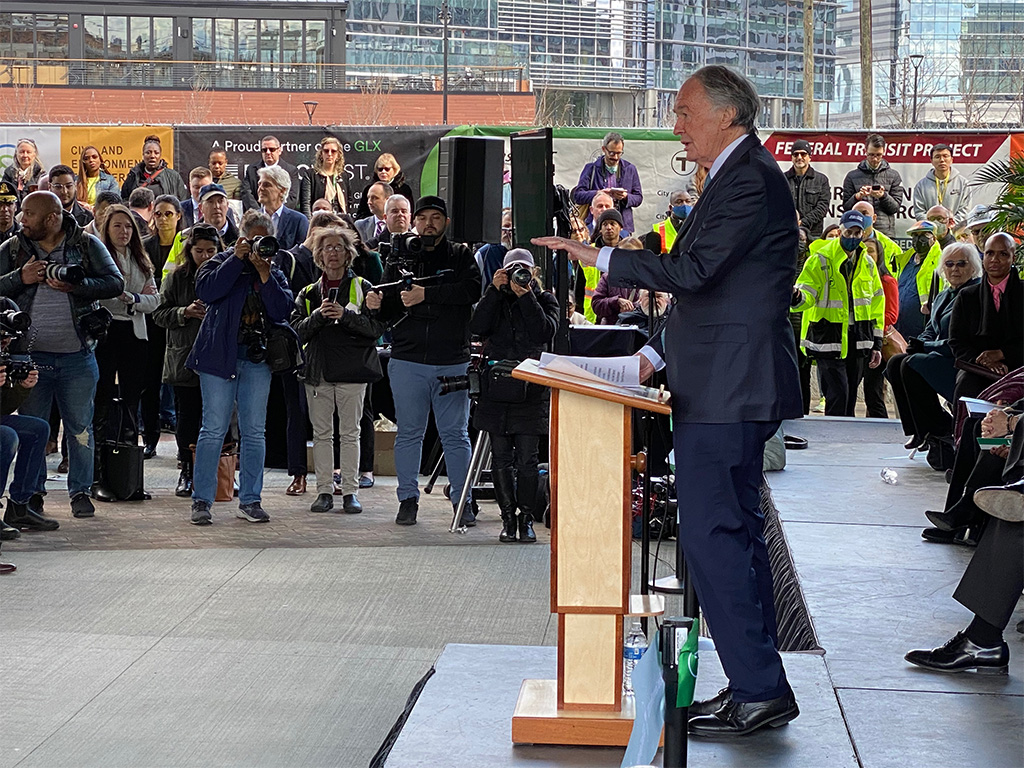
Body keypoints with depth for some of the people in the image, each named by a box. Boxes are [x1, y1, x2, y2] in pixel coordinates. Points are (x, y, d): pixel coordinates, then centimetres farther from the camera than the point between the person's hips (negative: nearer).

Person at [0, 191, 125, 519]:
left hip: (77, 356, -1)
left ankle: (80, 491, 17)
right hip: (30, 356, 1)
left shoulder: (87, 245, 1)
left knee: (80, 427, 6)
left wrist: (74, 286, -18)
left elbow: (115, 283, -7)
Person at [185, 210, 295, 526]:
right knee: (214, 428, -5)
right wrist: (237, 258, -13)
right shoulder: (223, 261, 5)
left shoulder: (275, 272, 13)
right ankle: (202, 500, 0)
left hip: (257, 358, 3)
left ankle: (250, 500, 11)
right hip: (220, 355, -3)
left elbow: (282, 310, -2)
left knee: (255, 431, 4)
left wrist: (265, 274, -10)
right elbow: (206, 290, -14)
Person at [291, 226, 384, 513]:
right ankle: (324, 490, 9)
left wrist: (346, 315, -16)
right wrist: (318, 316, -12)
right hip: (318, 371, 3)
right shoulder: (309, 293, 14)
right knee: (321, 433, 4)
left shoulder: (362, 288, 5)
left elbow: (377, 326, -4)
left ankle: (350, 492, 3)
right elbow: (297, 329, 4)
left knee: (350, 433, -1)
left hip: (352, 370, -3)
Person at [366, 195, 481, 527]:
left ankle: (462, 500, 11)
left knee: (455, 434, 3)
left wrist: (426, 294, -20)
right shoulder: (399, 257, 10)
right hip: (408, 360, 1)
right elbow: (391, 310, 5)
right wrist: (379, 304, -18)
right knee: (408, 432, 6)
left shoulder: (461, 256, 6)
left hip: (453, 362, -1)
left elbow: (472, 289, -14)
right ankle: (408, 499, 14)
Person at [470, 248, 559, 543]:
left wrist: (526, 296, -13)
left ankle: (527, 519, 3)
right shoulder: (494, 298, 13)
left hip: (531, 392, -2)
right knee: (501, 458, 3)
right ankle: (508, 517, 10)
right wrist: (495, 290, -9)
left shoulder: (545, 300, 8)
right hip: (496, 389, 2)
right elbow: (477, 327, -5)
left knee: (527, 459, -4)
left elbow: (545, 333, -11)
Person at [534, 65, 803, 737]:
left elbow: (692, 271, -24)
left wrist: (601, 257, -16)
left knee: (710, 535, -10)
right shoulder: (741, 175, 18)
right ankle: (761, 687, 20)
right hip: (735, 385, 11)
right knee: (736, 532, 14)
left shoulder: (749, 179, -15)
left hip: (725, 389, -11)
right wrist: (658, 352, 18)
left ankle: (758, 692, -5)